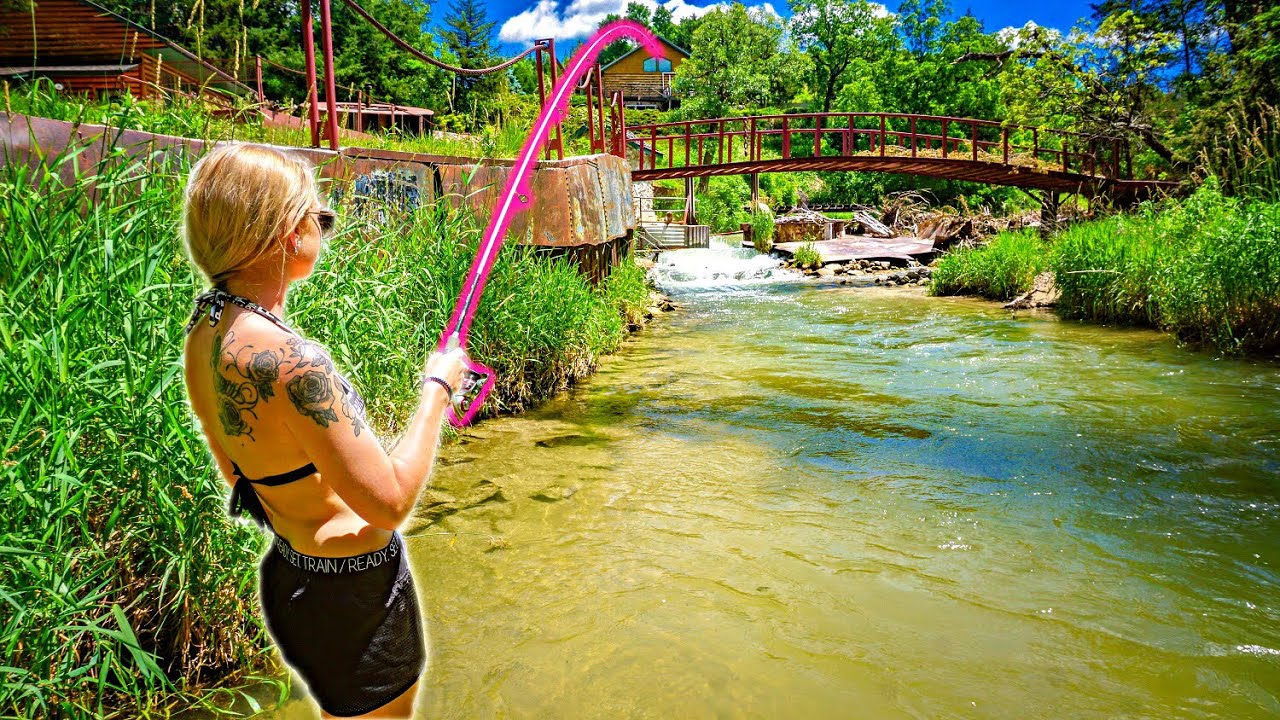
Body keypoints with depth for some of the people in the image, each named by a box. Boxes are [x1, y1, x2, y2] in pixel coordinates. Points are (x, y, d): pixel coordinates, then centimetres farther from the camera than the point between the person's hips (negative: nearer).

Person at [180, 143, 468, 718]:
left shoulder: (203, 330, 0)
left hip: (286, 577, 9)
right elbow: (390, 502, -25)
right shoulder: (285, 358, -30)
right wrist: (438, 386, -15)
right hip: (352, 592, -9)